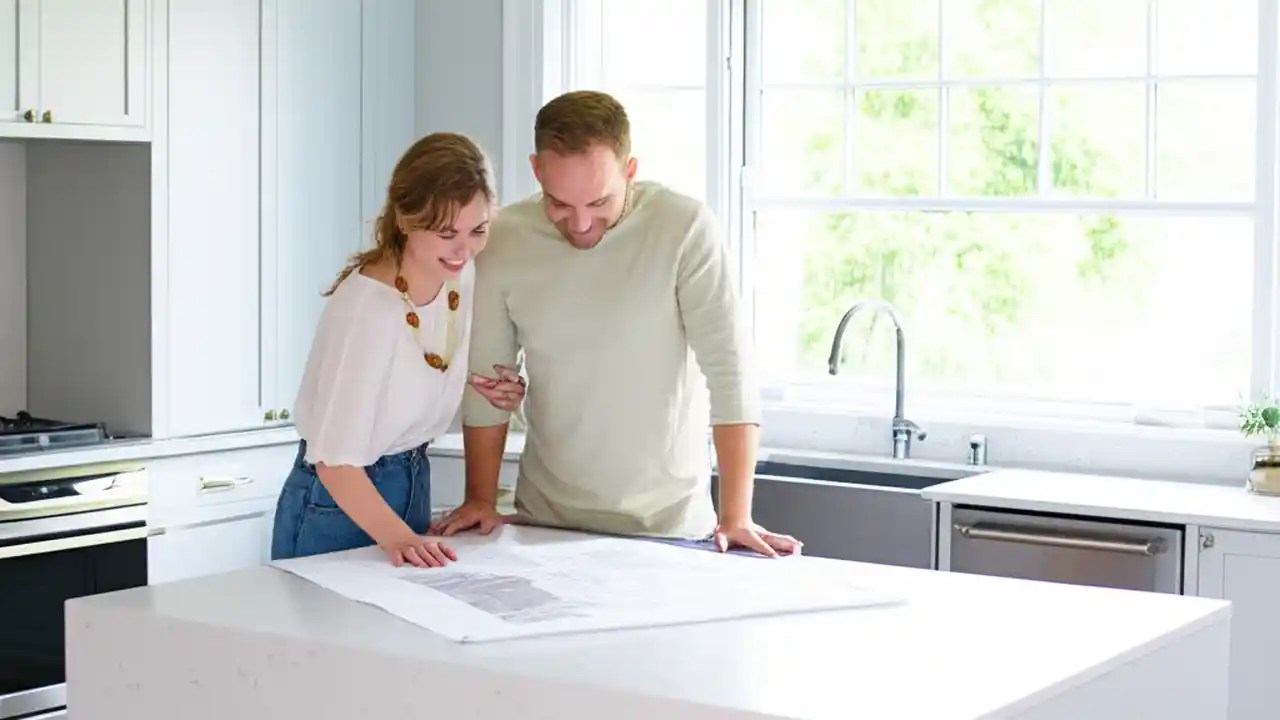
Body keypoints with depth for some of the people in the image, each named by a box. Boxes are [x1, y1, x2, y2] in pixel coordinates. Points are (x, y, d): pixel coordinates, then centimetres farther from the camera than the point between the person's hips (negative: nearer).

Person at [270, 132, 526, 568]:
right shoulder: (366, 306, -27)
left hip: (413, 487, 7)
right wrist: (396, 537, -36)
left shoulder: (463, 276, -6)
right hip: (340, 500, -7)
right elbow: (335, 458, -27)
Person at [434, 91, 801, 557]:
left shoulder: (684, 227, -13)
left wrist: (735, 517, -20)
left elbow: (729, 371, -15)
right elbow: (486, 380, 5)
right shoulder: (504, 239, -4)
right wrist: (480, 501, 5)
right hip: (545, 523, 2)